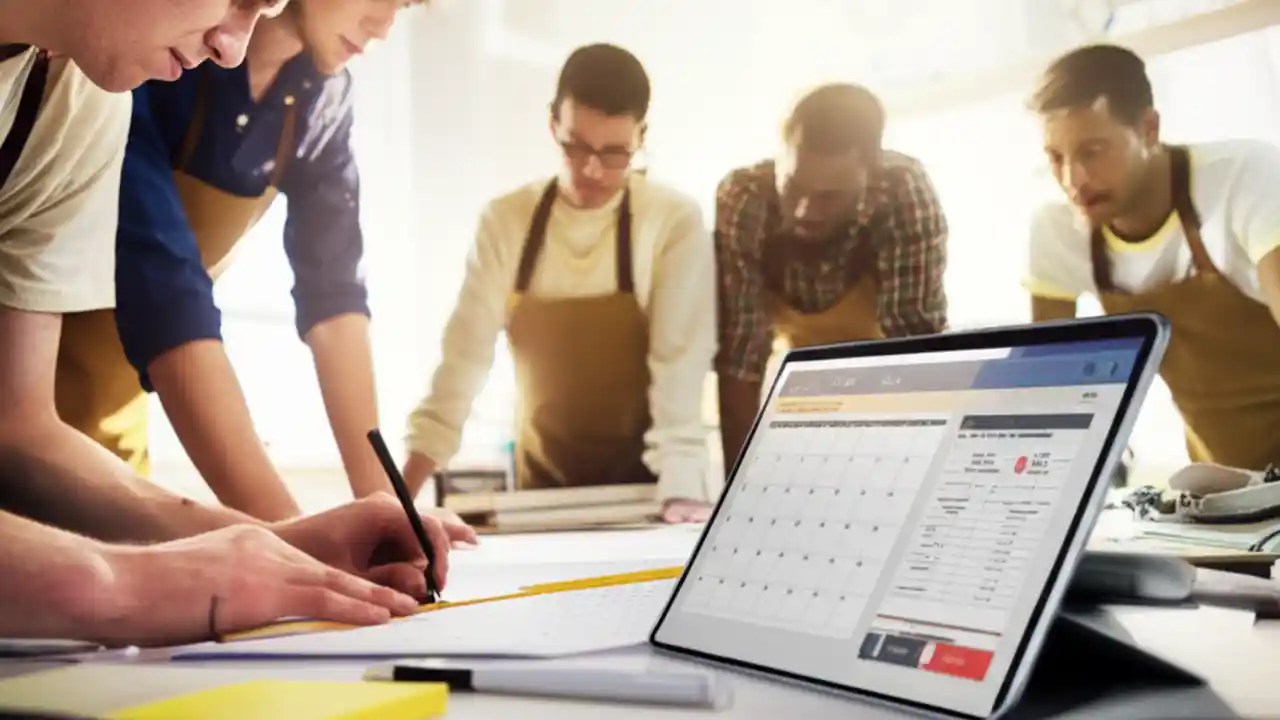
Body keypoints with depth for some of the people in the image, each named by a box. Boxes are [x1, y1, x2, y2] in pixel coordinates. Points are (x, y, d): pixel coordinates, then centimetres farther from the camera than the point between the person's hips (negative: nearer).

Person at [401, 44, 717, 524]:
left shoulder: (675, 222, -11)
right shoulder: (505, 222, -5)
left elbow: (682, 359, -15)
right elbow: (467, 352, -7)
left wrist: (680, 488, -24)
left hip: (642, 482, -2)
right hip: (543, 481, 2)